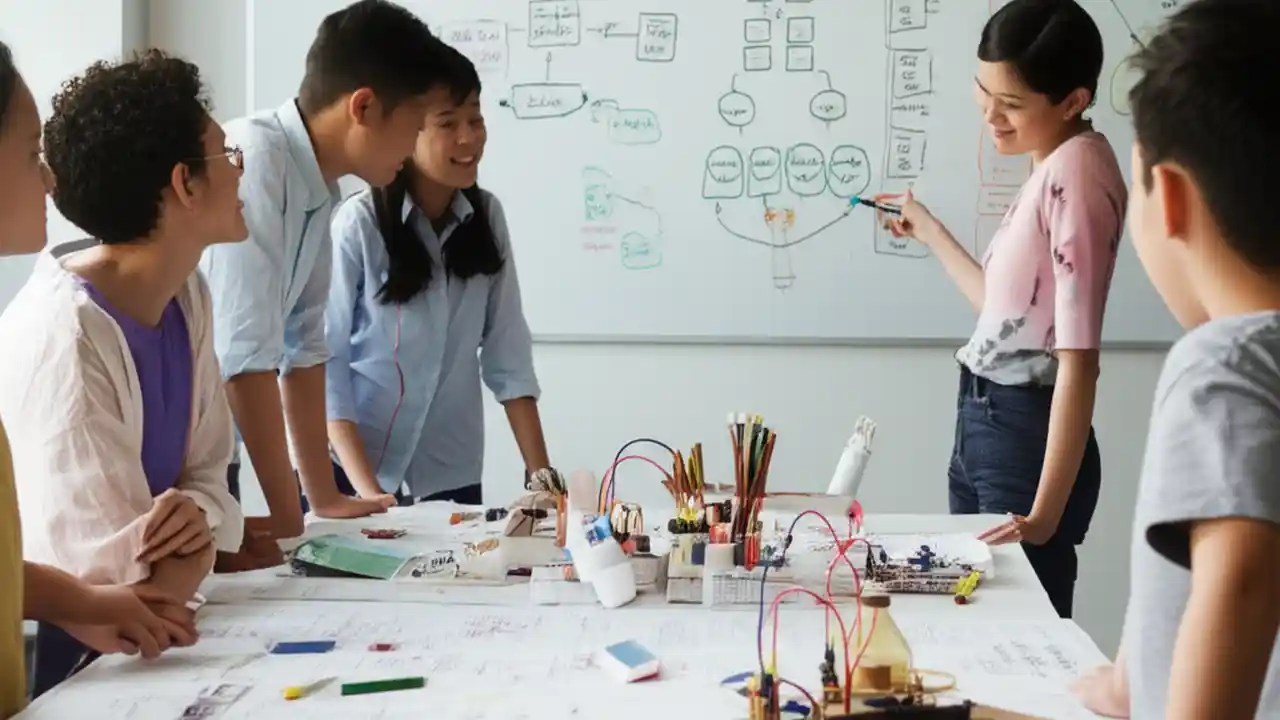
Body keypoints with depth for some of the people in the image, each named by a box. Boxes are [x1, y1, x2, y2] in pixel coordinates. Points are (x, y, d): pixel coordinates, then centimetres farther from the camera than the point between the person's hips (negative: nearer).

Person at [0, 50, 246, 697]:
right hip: (62, 670, -7)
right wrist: (202, 541, -7)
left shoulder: (186, 296, 3)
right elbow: (120, 583, -25)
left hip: (144, 650, 7)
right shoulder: (63, 338, -24)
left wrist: (197, 516, -15)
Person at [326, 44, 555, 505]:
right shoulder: (357, 225, -16)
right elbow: (324, 357, -12)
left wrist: (540, 472, -6)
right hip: (354, 469, -4)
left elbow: (508, 355, 0)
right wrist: (367, 489, -19)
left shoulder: (487, 218, -3)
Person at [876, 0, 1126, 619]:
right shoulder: (1051, 169, 10)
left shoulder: (1076, 172, -19)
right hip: (986, 421, 10)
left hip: (1025, 431, -10)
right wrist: (929, 232, 28)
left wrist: (1046, 512, -24)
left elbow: (1078, 359, -23)